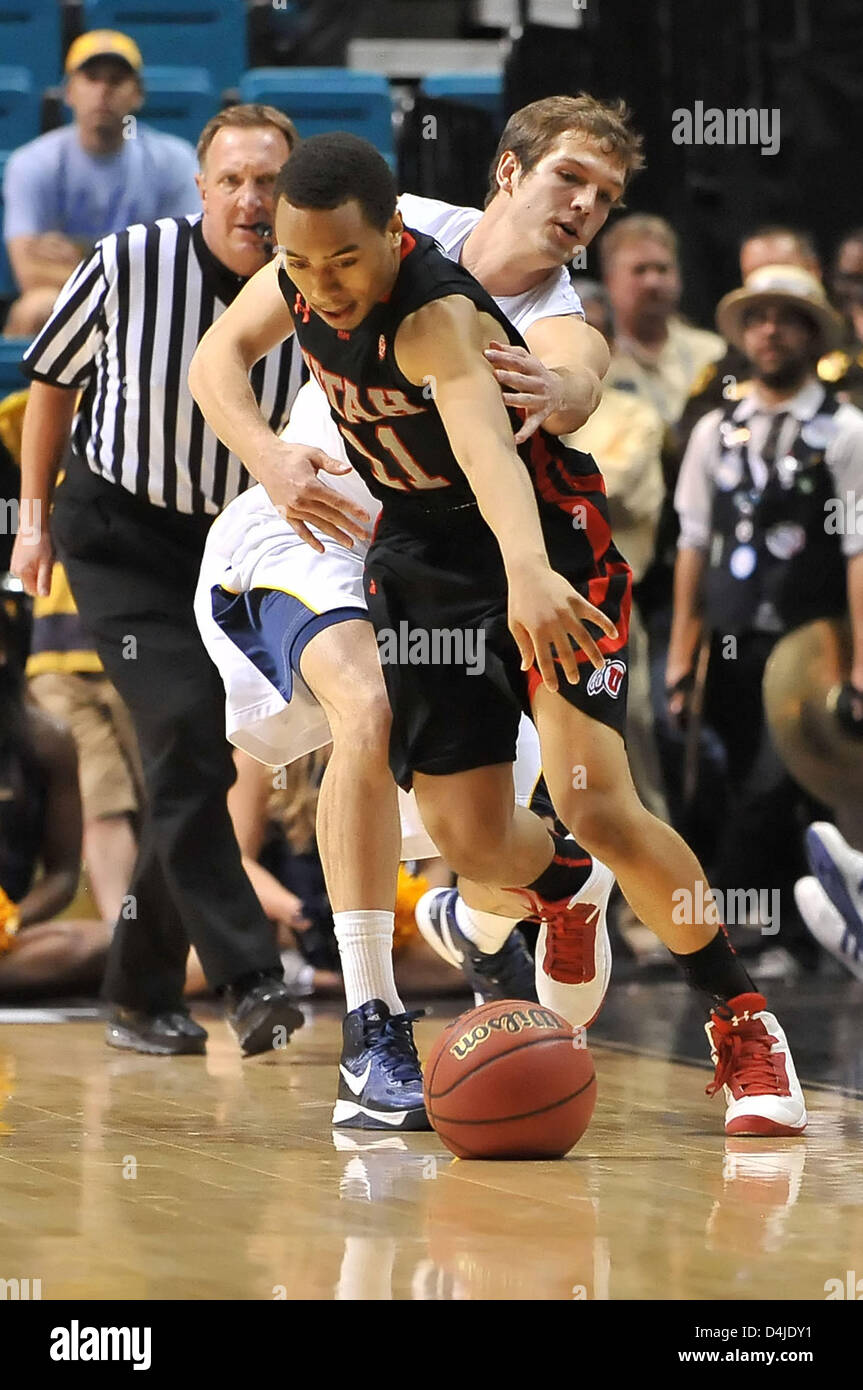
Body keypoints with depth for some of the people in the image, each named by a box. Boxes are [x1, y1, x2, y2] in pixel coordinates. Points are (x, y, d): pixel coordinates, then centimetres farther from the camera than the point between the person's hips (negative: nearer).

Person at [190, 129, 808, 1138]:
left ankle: (742, 1025, -3)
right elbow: (218, 358, 6)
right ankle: (562, 904, 37)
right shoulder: (304, 271, -10)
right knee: (470, 840, -2)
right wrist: (274, 463, -15)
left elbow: (487, 444, -52)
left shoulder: (438, 319, -32)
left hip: (545, 545, -6)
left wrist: (528, 571, -71)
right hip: (417, 553, 6)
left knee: (596, 805, -21)